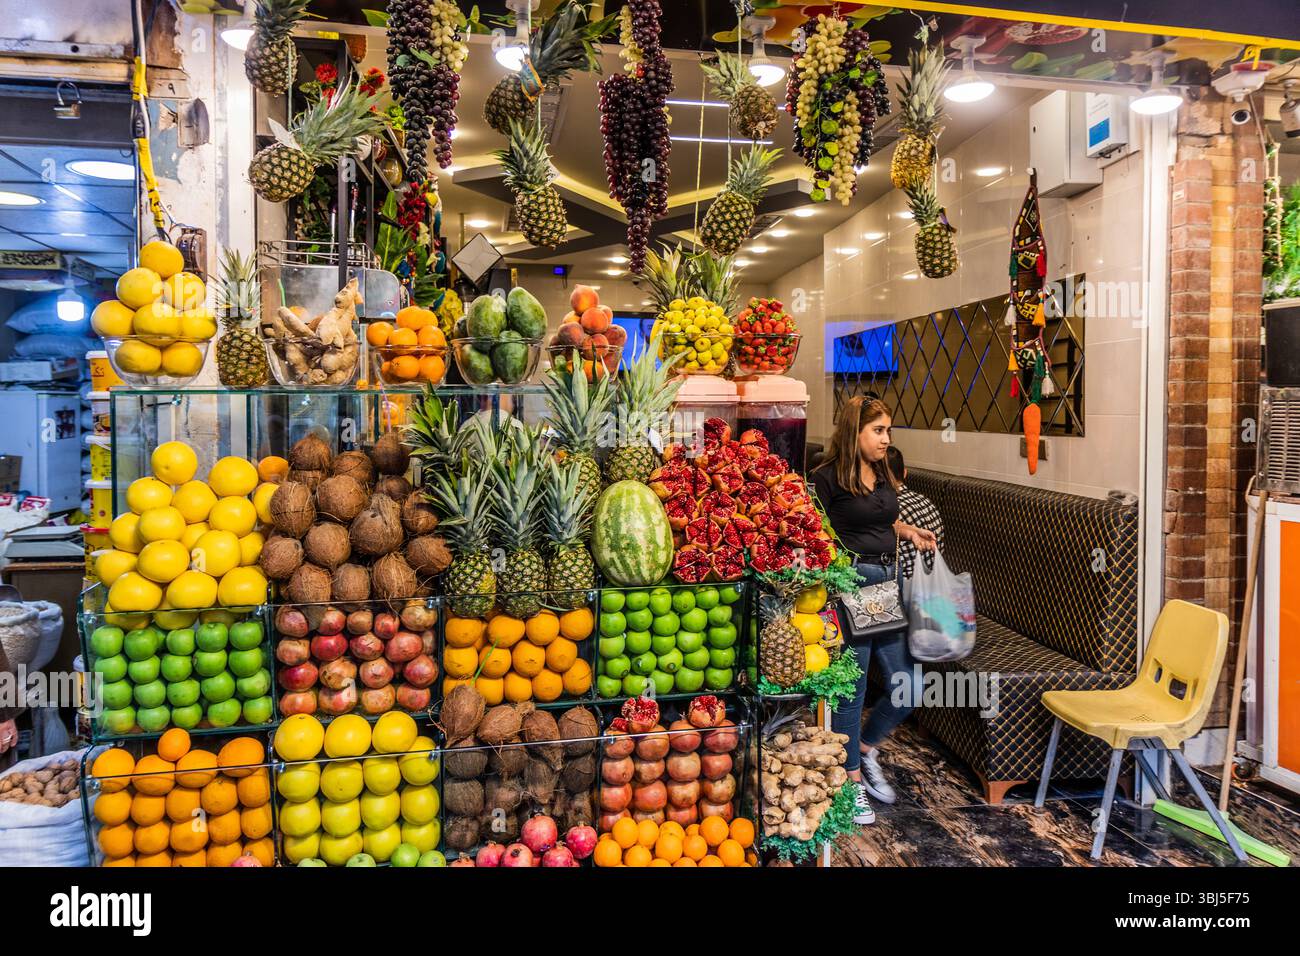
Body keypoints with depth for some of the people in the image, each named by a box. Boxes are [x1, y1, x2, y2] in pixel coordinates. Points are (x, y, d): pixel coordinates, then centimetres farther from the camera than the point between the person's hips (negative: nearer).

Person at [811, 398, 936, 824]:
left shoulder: (883, 474, 12)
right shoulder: (827, 478, -11)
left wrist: (909, 531, 10)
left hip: (889, 581, 8)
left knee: (908, 684, 9)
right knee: (851, 688, 4)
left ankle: (865, 748, 33)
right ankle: (852, 779, 20)